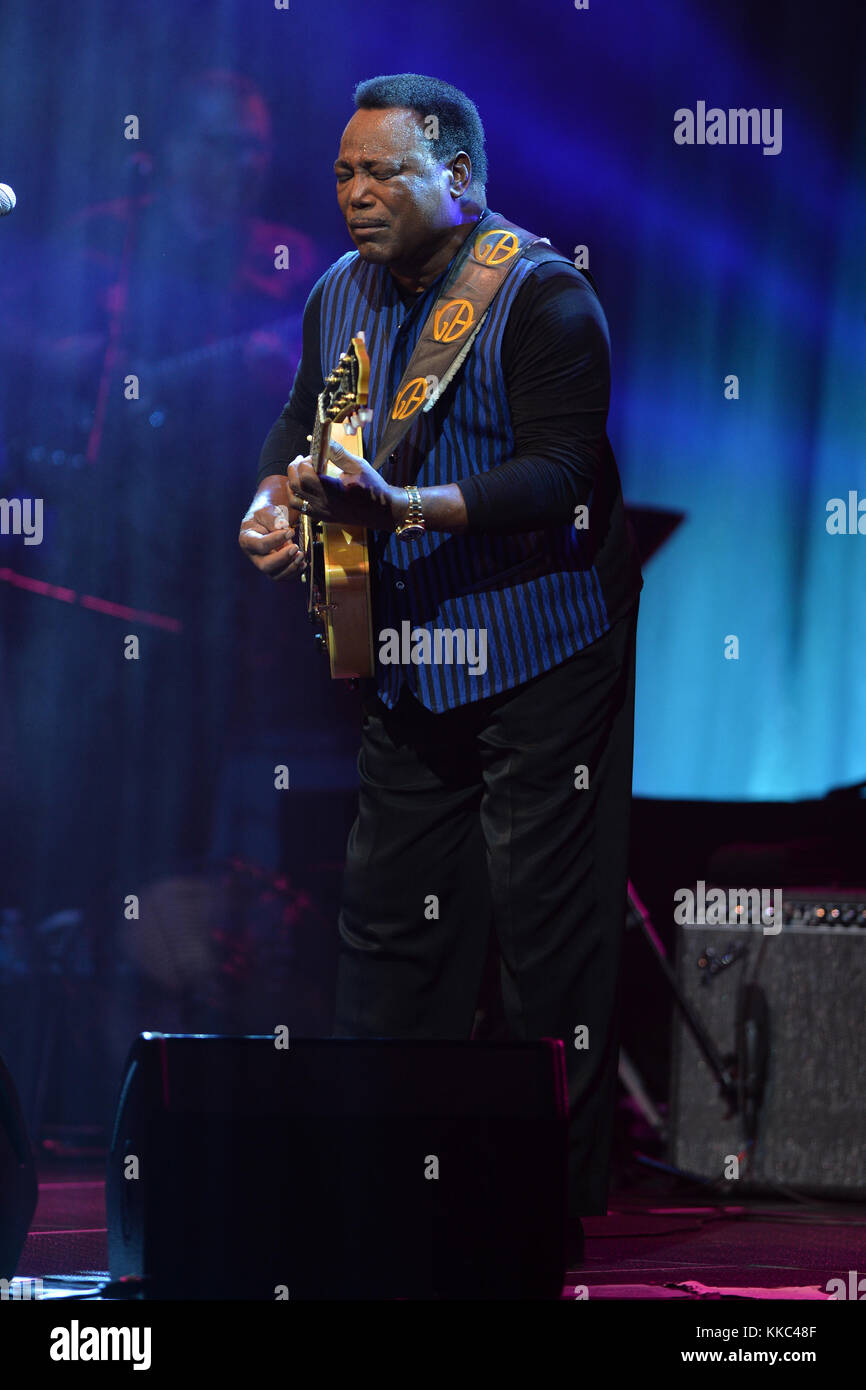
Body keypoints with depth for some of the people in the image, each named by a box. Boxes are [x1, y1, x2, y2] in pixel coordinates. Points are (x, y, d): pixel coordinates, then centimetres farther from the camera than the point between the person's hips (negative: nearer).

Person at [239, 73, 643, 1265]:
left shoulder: (540, 296, -14)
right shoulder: (342, 295, 10)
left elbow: (562, 475, -21)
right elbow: (304, 421, 21)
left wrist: (404, 509, -32)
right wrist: (276, 498, -3)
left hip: (538, 663, -7)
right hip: (409, 665, 7)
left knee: (546, 922, -5)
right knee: (389, 910, 9)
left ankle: (556, 1193, 2)